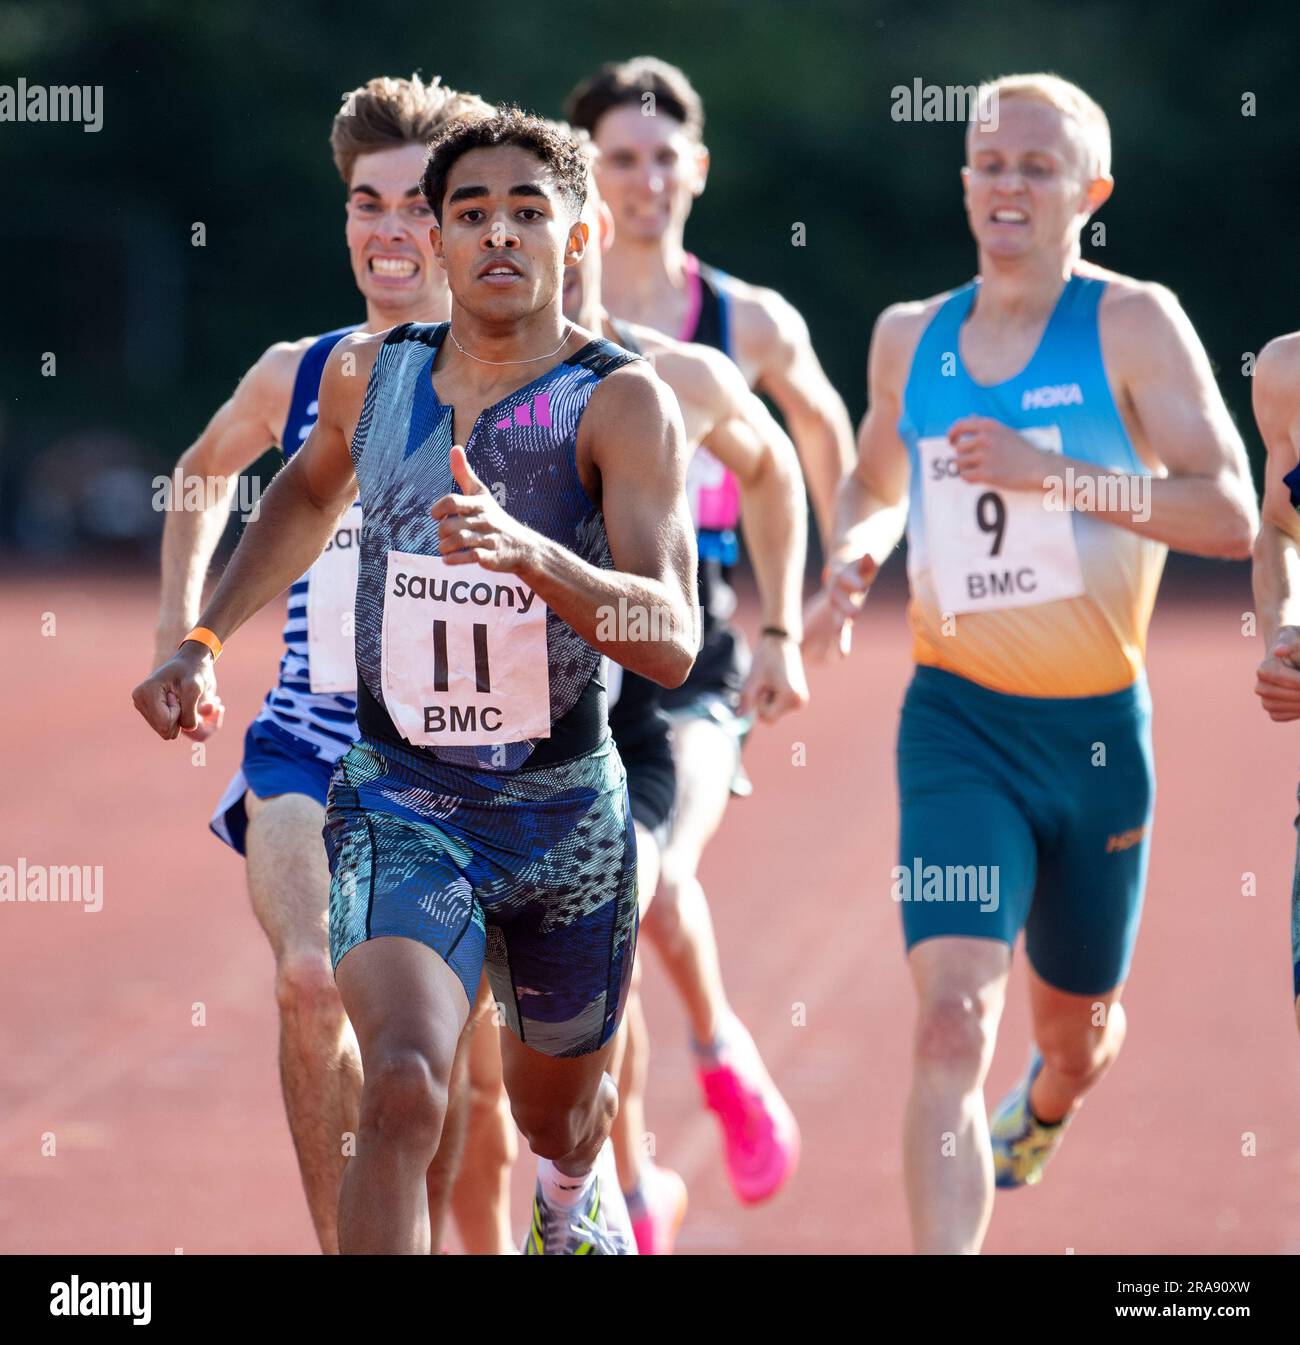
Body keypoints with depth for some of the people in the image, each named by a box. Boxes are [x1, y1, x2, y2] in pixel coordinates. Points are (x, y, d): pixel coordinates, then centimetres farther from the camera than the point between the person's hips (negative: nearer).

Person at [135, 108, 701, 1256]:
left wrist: (524, 549, -43)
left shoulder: (622, 404, -15)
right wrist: (202, 642, 15)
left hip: (565, 808, -1)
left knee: (558, 1108, 24)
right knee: (405, 1085, -26)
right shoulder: (370, 375, -2)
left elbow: (672, 644, -27)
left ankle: (577, 1183, 62)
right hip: (401, 802, 1)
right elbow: (310, 495, 24)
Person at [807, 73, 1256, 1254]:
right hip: (960, 723, 0)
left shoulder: (1134, 325, -6)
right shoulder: (910, 339, 5)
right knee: (952, 1023, -21)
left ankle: (1041, 1112, 58)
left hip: (1099, 726, 0)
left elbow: (1231, 514, -15)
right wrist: (852, 562, 4)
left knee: (1075, 1024, 21)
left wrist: (1056, 474, -23)